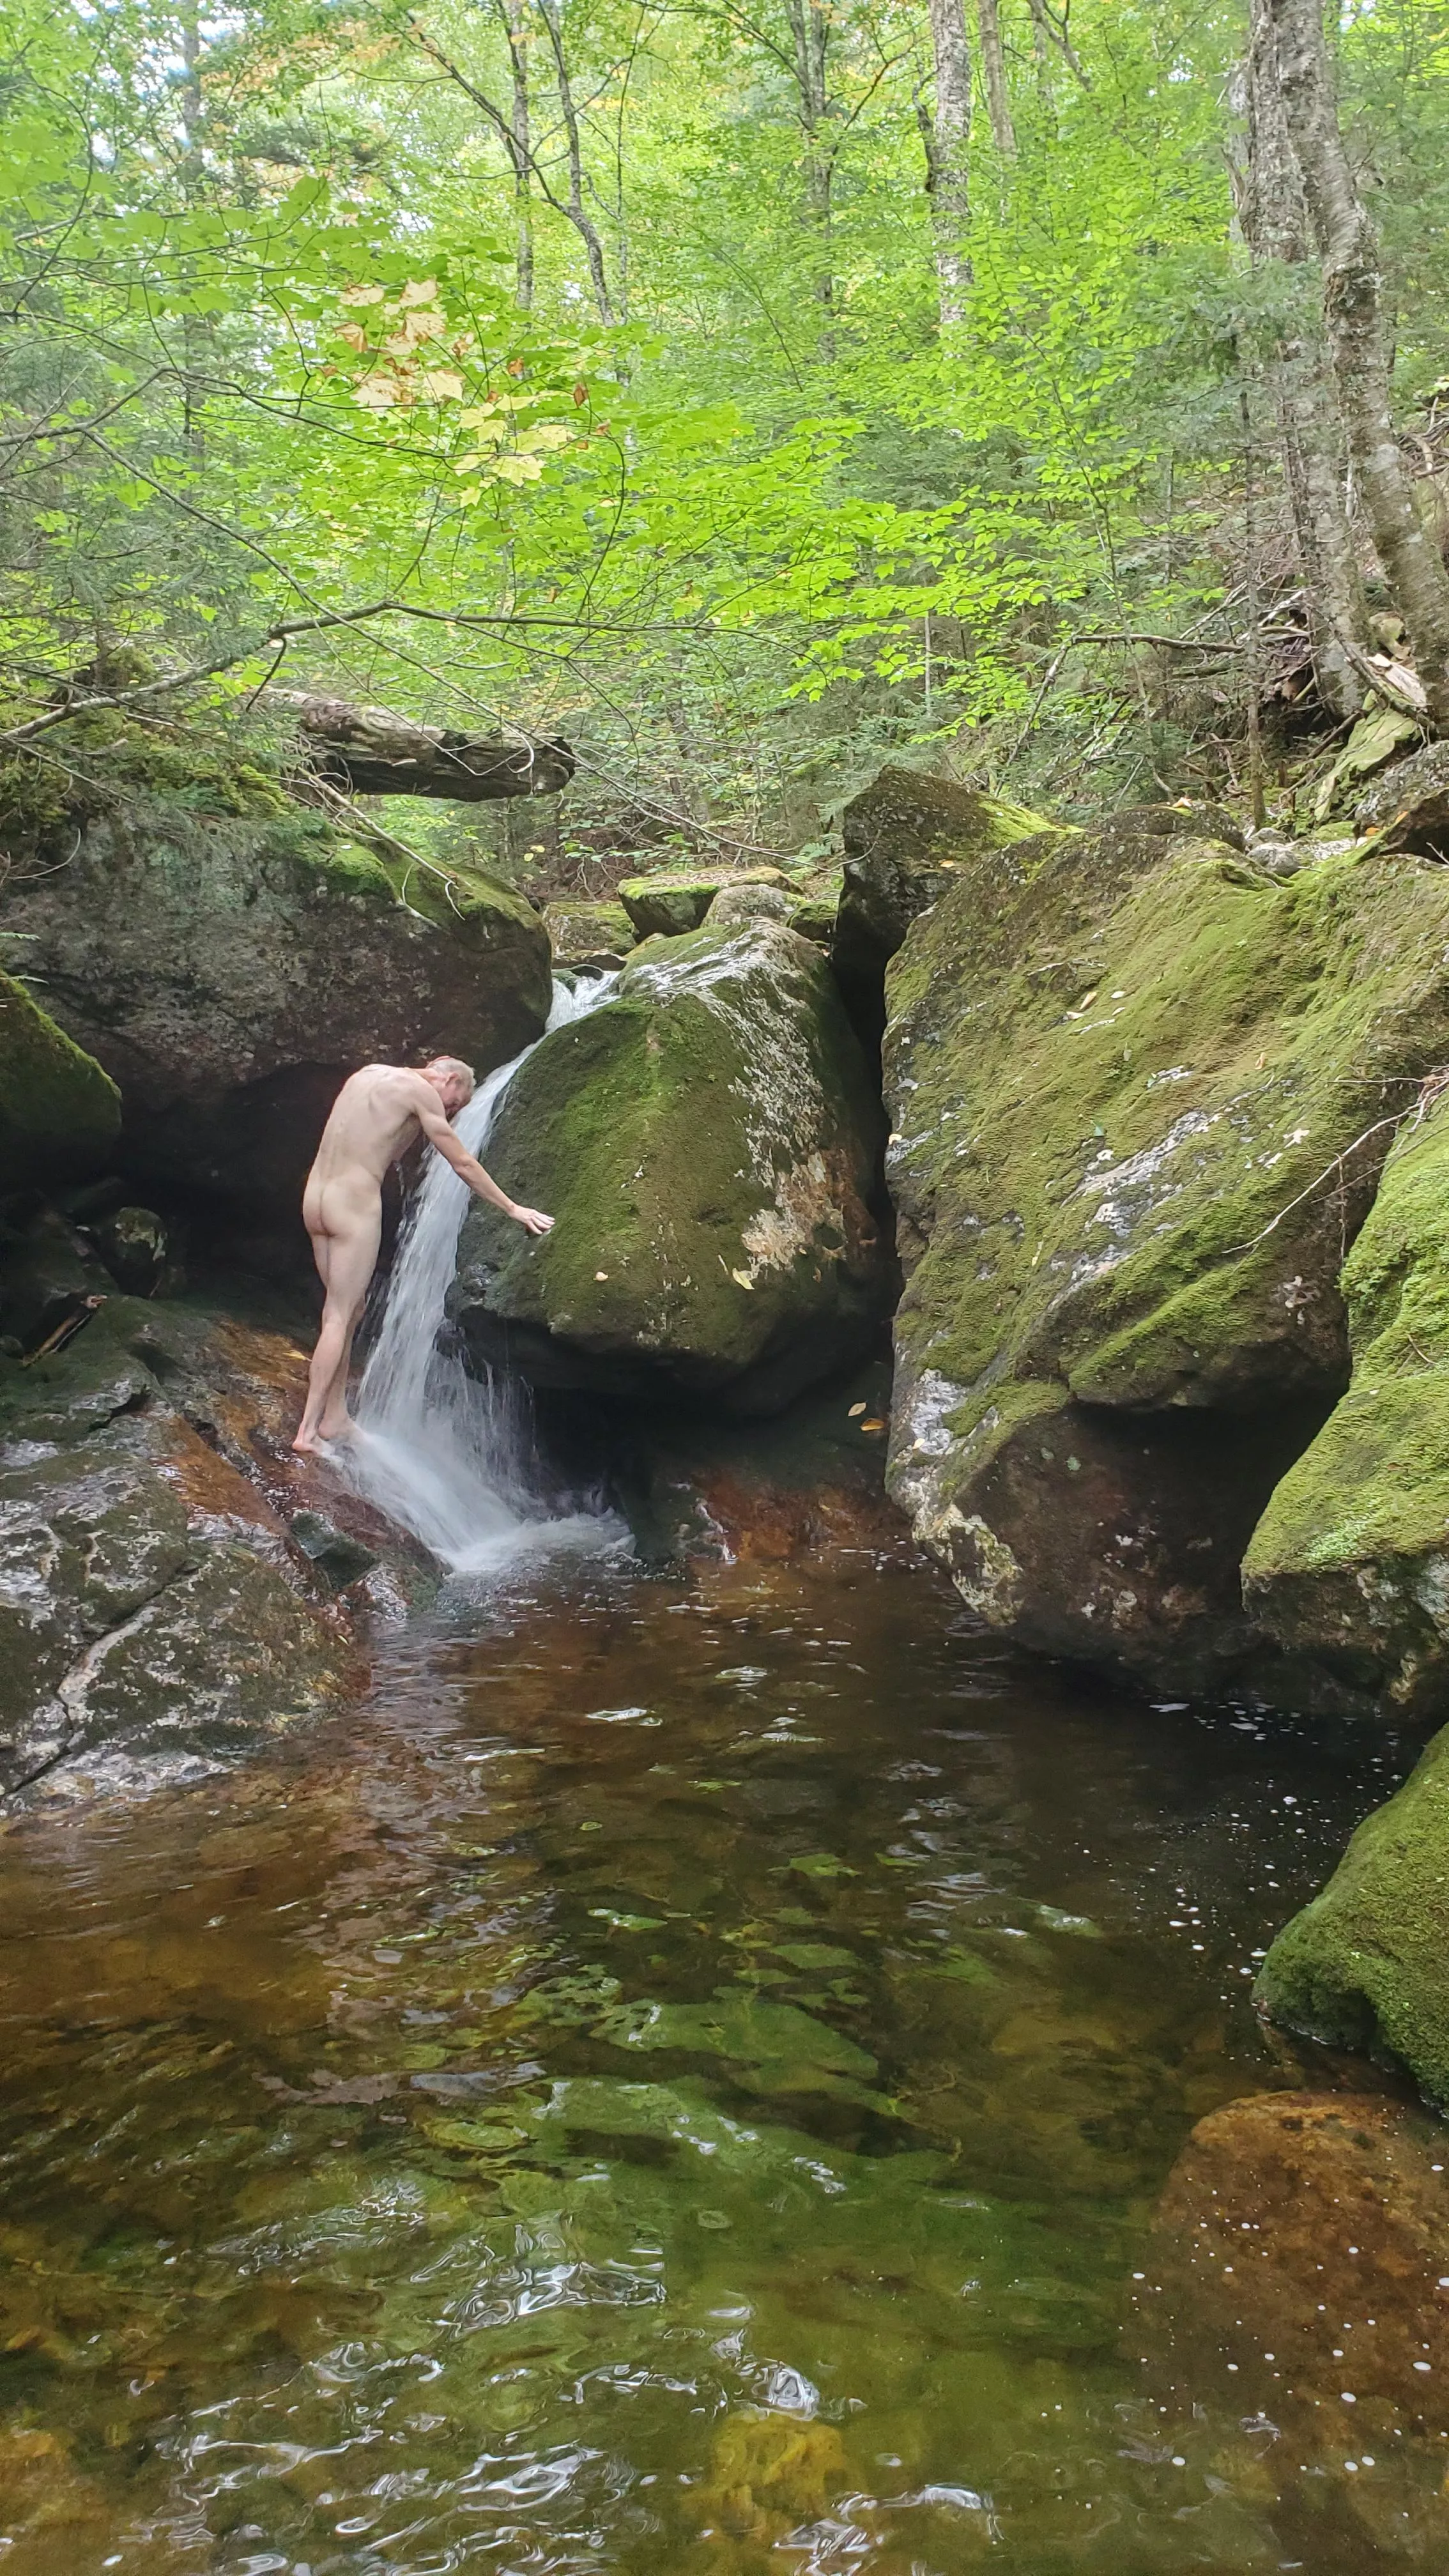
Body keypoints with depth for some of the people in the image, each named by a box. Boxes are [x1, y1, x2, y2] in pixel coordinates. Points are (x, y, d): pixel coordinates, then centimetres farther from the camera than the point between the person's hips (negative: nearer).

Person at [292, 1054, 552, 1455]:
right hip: (355, 1204, -8)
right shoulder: (420, 1091, -6)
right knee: (340, 1316, -2)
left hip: (315, 1197, 8)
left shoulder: (369, 1074, 17)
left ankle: (335, 1416, 22)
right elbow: (463, 1163, -3)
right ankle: (307, 1430, -1)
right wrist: (513, 1209, 5)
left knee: (344, 1306, 16)